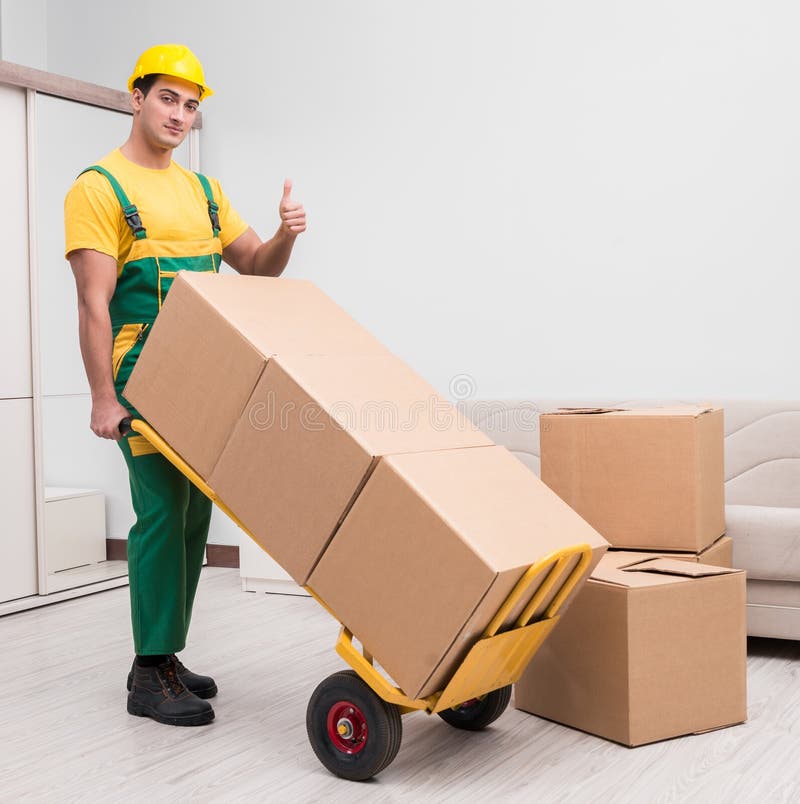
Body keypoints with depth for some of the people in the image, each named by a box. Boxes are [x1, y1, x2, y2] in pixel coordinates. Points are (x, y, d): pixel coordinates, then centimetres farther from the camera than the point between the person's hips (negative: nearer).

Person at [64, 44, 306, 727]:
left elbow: (256, 267, 15)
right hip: (144, 382, -7)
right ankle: (151, 677, -1)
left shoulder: (203, 191, 16)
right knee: (163, 512, -10)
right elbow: (94, 304, -13)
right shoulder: (99, 188, -6)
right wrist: (104, 399, -18)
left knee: (194, 516, 9)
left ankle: (164, 656, 21)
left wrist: (286, 236, -7)